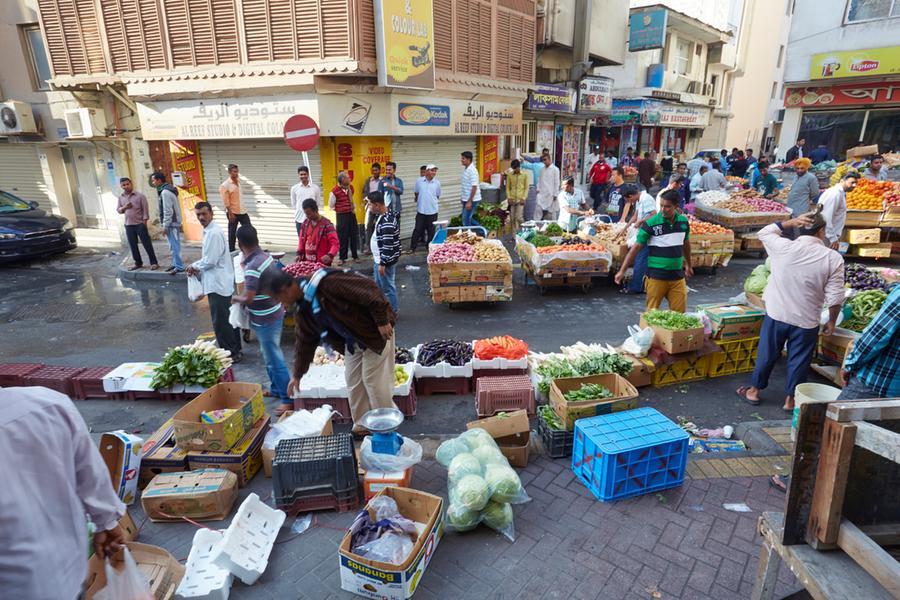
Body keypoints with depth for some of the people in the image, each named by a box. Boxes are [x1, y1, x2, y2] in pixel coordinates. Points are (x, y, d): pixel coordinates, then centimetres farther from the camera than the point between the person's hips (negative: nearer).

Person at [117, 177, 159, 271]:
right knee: (132, 245, 10)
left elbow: (145, 209, -7)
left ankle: (154, 263, 6)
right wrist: (124, 207, -9)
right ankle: (138, 263, 21)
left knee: (147, 244, -2)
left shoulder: (140, 195, -6)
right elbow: (118, 210, 13)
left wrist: (144, 222, -11)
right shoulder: (121, 197, 8)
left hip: (140, 224, -5)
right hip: (128, 225, 5)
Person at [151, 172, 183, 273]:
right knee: (174, 246, 15)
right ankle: (175, 264, 22)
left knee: (175, 246, -5)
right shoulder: (169, 190, 14)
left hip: (171, 224, -10)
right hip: (175, 222, 10)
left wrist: (165, 226, -16)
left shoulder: (165, 192, -17)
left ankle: (179, 267, -1)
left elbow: (168, 211, -20)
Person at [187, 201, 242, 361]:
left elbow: (210, 261, -21)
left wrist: (194, 266, -5)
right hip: (220, 282, 10)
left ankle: (230, 354, 9)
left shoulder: (214, 233, -20)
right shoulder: (210, 230, 12)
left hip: (218, 284, -10)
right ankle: (234, 349, 28)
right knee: (227, 318, 17)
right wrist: (198, 268, 8)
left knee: (220, 322, -1)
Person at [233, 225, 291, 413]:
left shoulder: (253, 267, -26)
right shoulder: (266, 256, 2)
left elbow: (247, 299, -28)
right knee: (270, 354, 23)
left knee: (274, 359, -1)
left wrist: (235, 298, -8)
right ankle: (276, 389, 37)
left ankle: (288, 399, 6)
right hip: (274, 312, 9)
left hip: (265, 319, -9)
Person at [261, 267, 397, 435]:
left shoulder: (325, 283, -29)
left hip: (375, 332, -8)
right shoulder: (303, 308, 0)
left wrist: (382, 320, -26)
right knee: (353, 381, 12)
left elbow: (368, 288, -30)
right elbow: (304, 341, 12)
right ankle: (361, 427, 29)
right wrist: (297, 375, 17)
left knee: (375, 381, -1)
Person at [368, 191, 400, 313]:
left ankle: (392, 312, 21)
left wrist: (382, 263, -21)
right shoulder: (383, 214, 4)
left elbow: (388, 246, -27)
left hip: (386, 260, -10)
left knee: (388, 287, 5)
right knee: (379, 285, 23)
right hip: (379, 258, 10)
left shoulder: (386, 223, -28)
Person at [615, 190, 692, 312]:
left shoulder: (683, 222, 3)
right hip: (656, 276, -4)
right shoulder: (651, 224, -11)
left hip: (677, 276, 4)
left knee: (679, 312, 7)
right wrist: (622, 271, -14)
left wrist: (688, 265, 29)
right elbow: (636, 247, -10)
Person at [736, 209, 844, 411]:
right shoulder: (833, 258, -11)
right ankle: (790, 399, 27)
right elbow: (835, 298, -9)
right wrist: (832, 321, 5)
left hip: (776, 315, 1)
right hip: (806, 322, 0)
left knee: (767, 354, 16)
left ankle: (753, 390, 29)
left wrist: (790, 222, 2)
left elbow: (764, 232, 10)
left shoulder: (783, 247, -12)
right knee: (798, 361, 14)